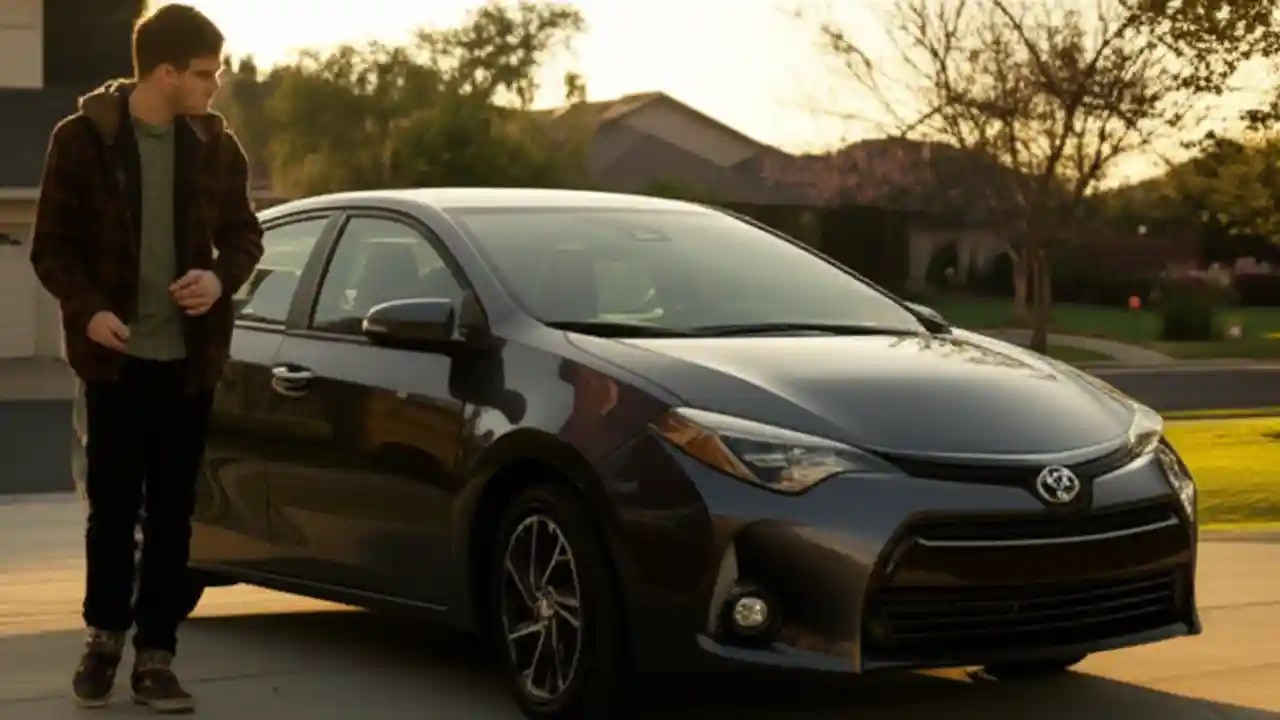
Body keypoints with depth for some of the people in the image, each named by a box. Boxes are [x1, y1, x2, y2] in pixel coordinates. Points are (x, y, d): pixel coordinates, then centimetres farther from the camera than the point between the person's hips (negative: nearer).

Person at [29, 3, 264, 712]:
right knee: (113, 506, 5)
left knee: (172, 512, 5)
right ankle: (103, 635, 26)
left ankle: (154, 656, 13)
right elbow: (51, 245, -3)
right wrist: (86, 309, -20)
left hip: (190, 355, 2)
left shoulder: (216, 144, 2)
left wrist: (221, 279, -10)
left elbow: (244, 233, 11)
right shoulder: (83, 138, -6)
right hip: (116, 354, -2)